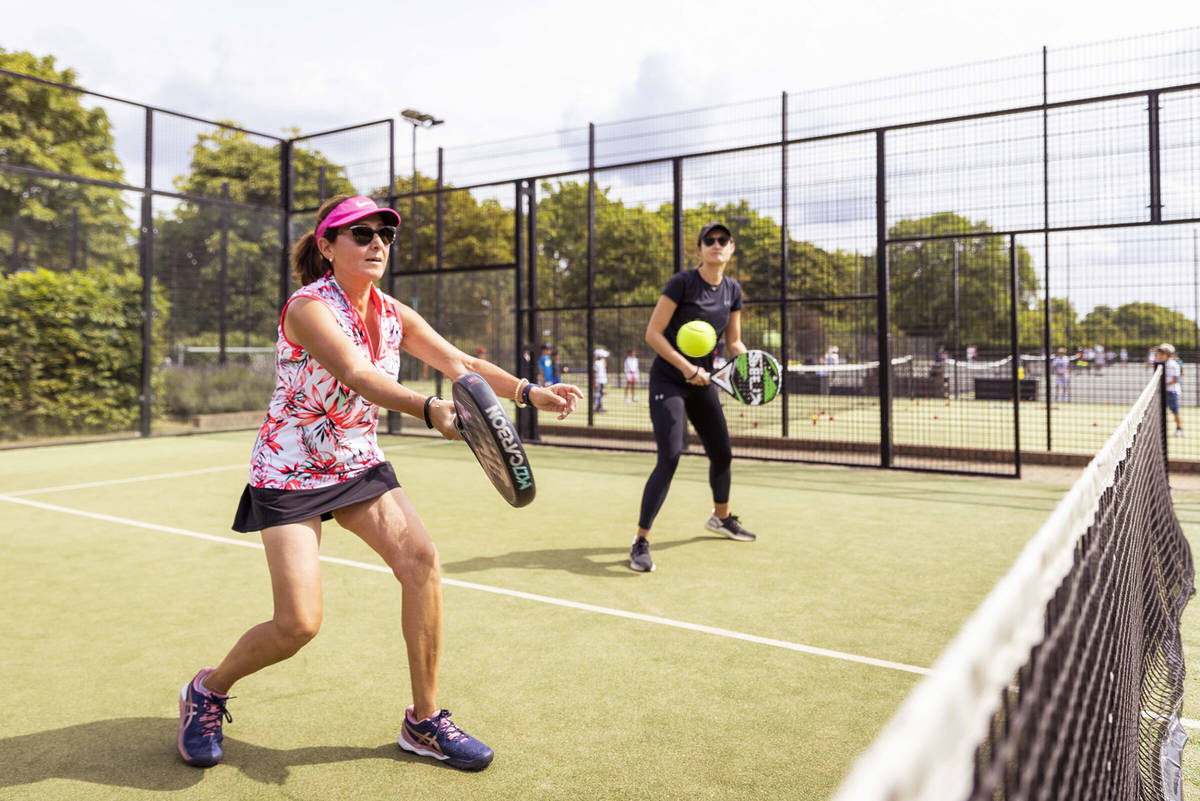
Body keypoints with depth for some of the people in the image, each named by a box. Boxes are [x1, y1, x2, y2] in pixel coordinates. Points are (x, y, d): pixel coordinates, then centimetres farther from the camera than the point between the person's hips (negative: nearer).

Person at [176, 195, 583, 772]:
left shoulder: (393, 314, 1)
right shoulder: (309, 306, -19)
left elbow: (463, 363, -4)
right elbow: (358, 376, -36)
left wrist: (528, 392, -20)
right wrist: (431, 410, -53)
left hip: (357, 464, 6)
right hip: (289, 471, -6)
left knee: (421, 559, -14)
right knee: (298, 624, -12)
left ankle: (424, 722, 1)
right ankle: (207, 691, 22)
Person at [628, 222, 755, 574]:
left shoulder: (733, 291, 4)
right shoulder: (682, 283, -14)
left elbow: (734, 341, 12)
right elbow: (652, 334, -16)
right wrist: (687, 368, -22)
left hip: (703, 382, 7)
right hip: (668, 381, -7)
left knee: (722, 453, 16)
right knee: (669, 458, -18)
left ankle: (721, 517, 43)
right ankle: (640, 541, -9)